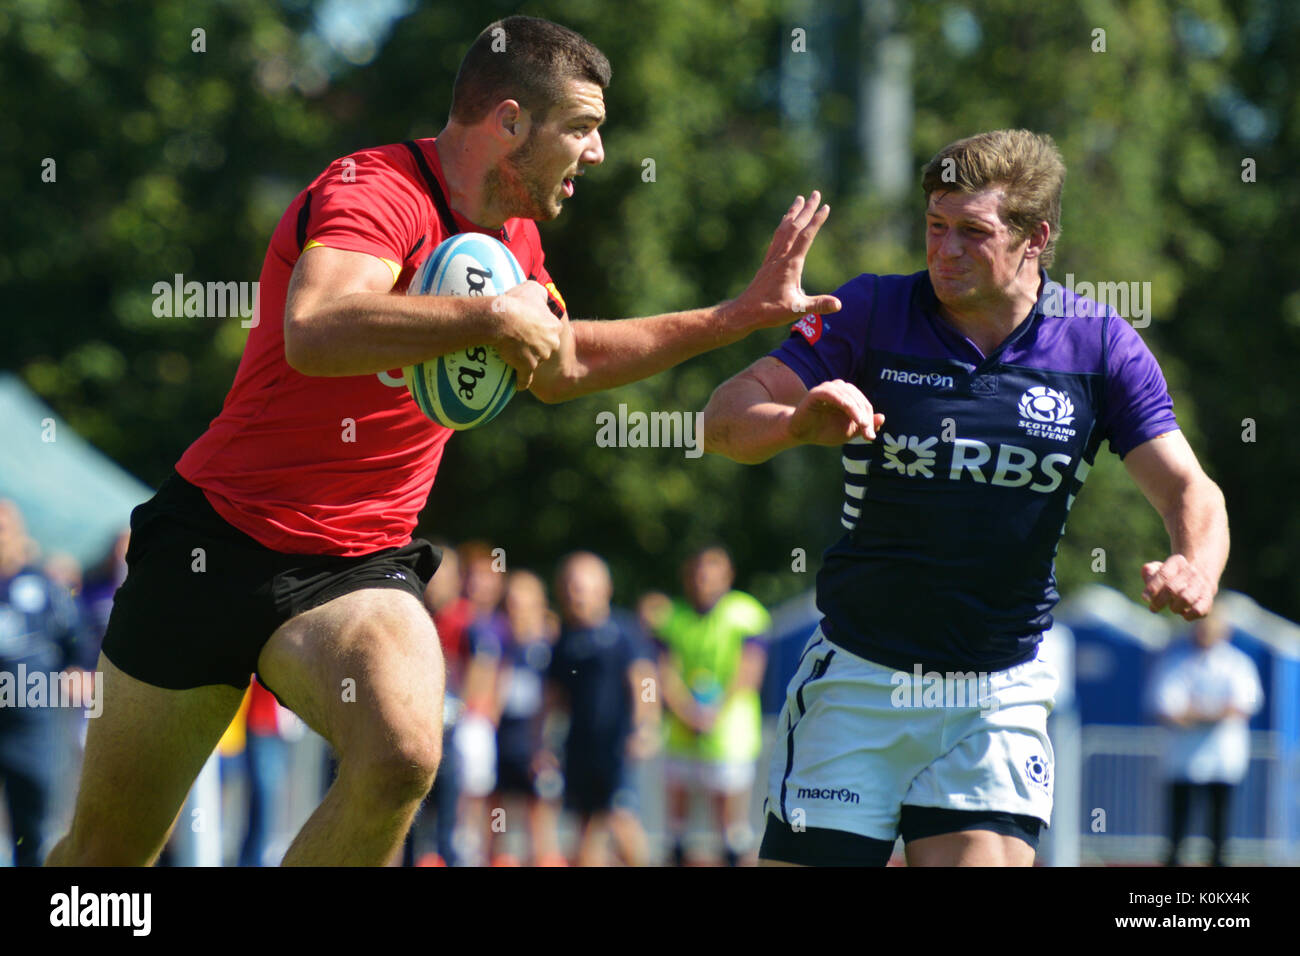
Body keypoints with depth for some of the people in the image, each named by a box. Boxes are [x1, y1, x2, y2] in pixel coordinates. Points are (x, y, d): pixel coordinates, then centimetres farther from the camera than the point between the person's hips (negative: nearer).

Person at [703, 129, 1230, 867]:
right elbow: (725, 419, -9)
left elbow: (1189, 490, -3)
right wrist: (799, 423, -32)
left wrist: (1196, 568, -26)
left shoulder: (1101, 347, -2)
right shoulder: (871, 315, -5)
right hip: (859, 678, 0)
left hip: (1001, 697, 1)